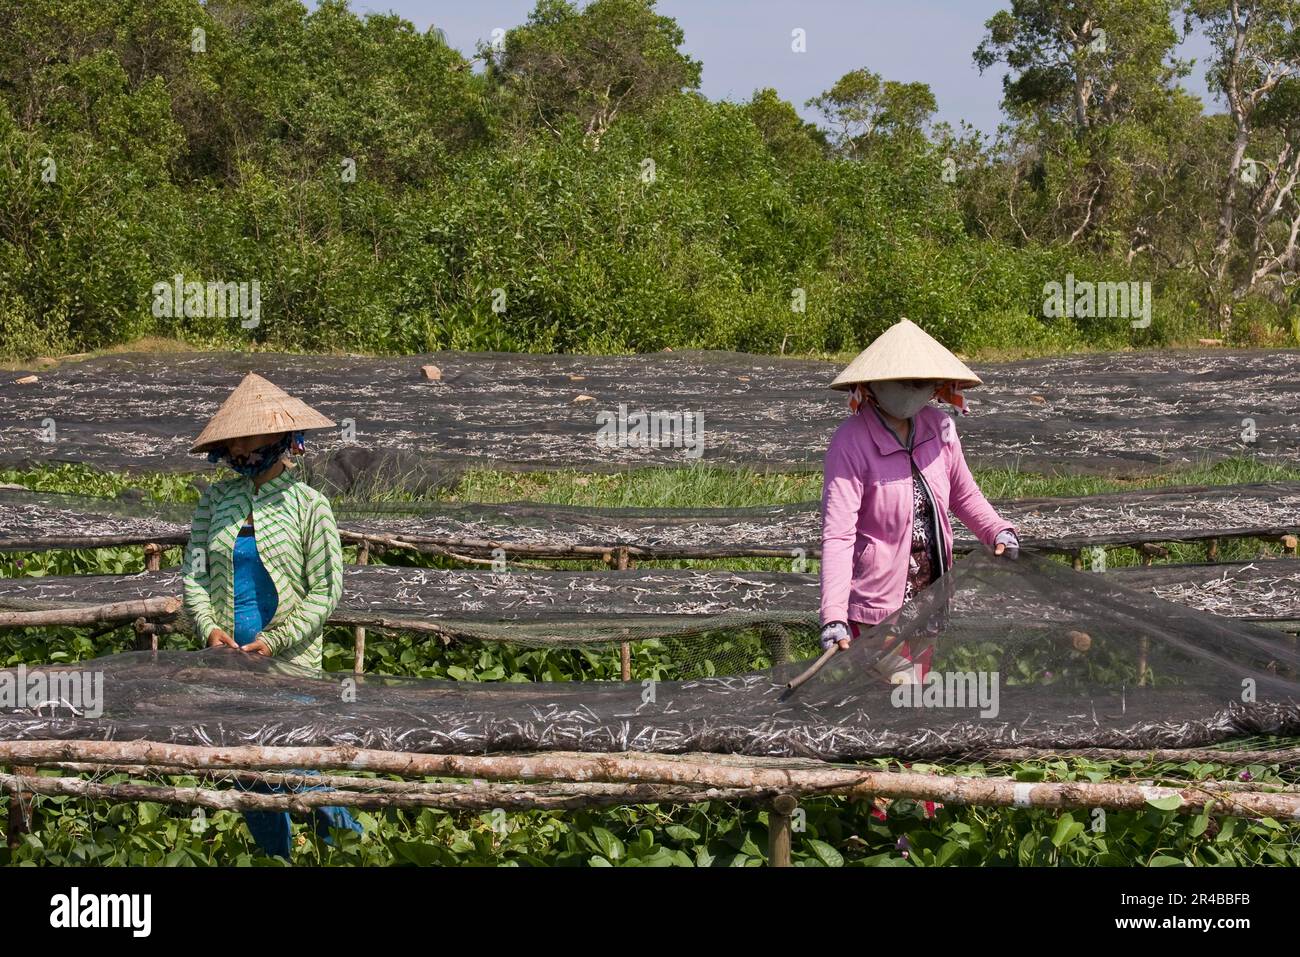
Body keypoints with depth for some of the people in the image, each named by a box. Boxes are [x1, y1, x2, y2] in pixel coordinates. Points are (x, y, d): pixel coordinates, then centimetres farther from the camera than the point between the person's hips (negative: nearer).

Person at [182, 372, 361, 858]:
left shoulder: (307, 503, -4)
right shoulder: (215, 500, 7)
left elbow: (326, 589, -6)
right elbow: (194, 572, 7)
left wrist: (275, 640, -14)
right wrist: (209, 627, -10)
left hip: (290, 662, -4)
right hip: (229, 657, 4)